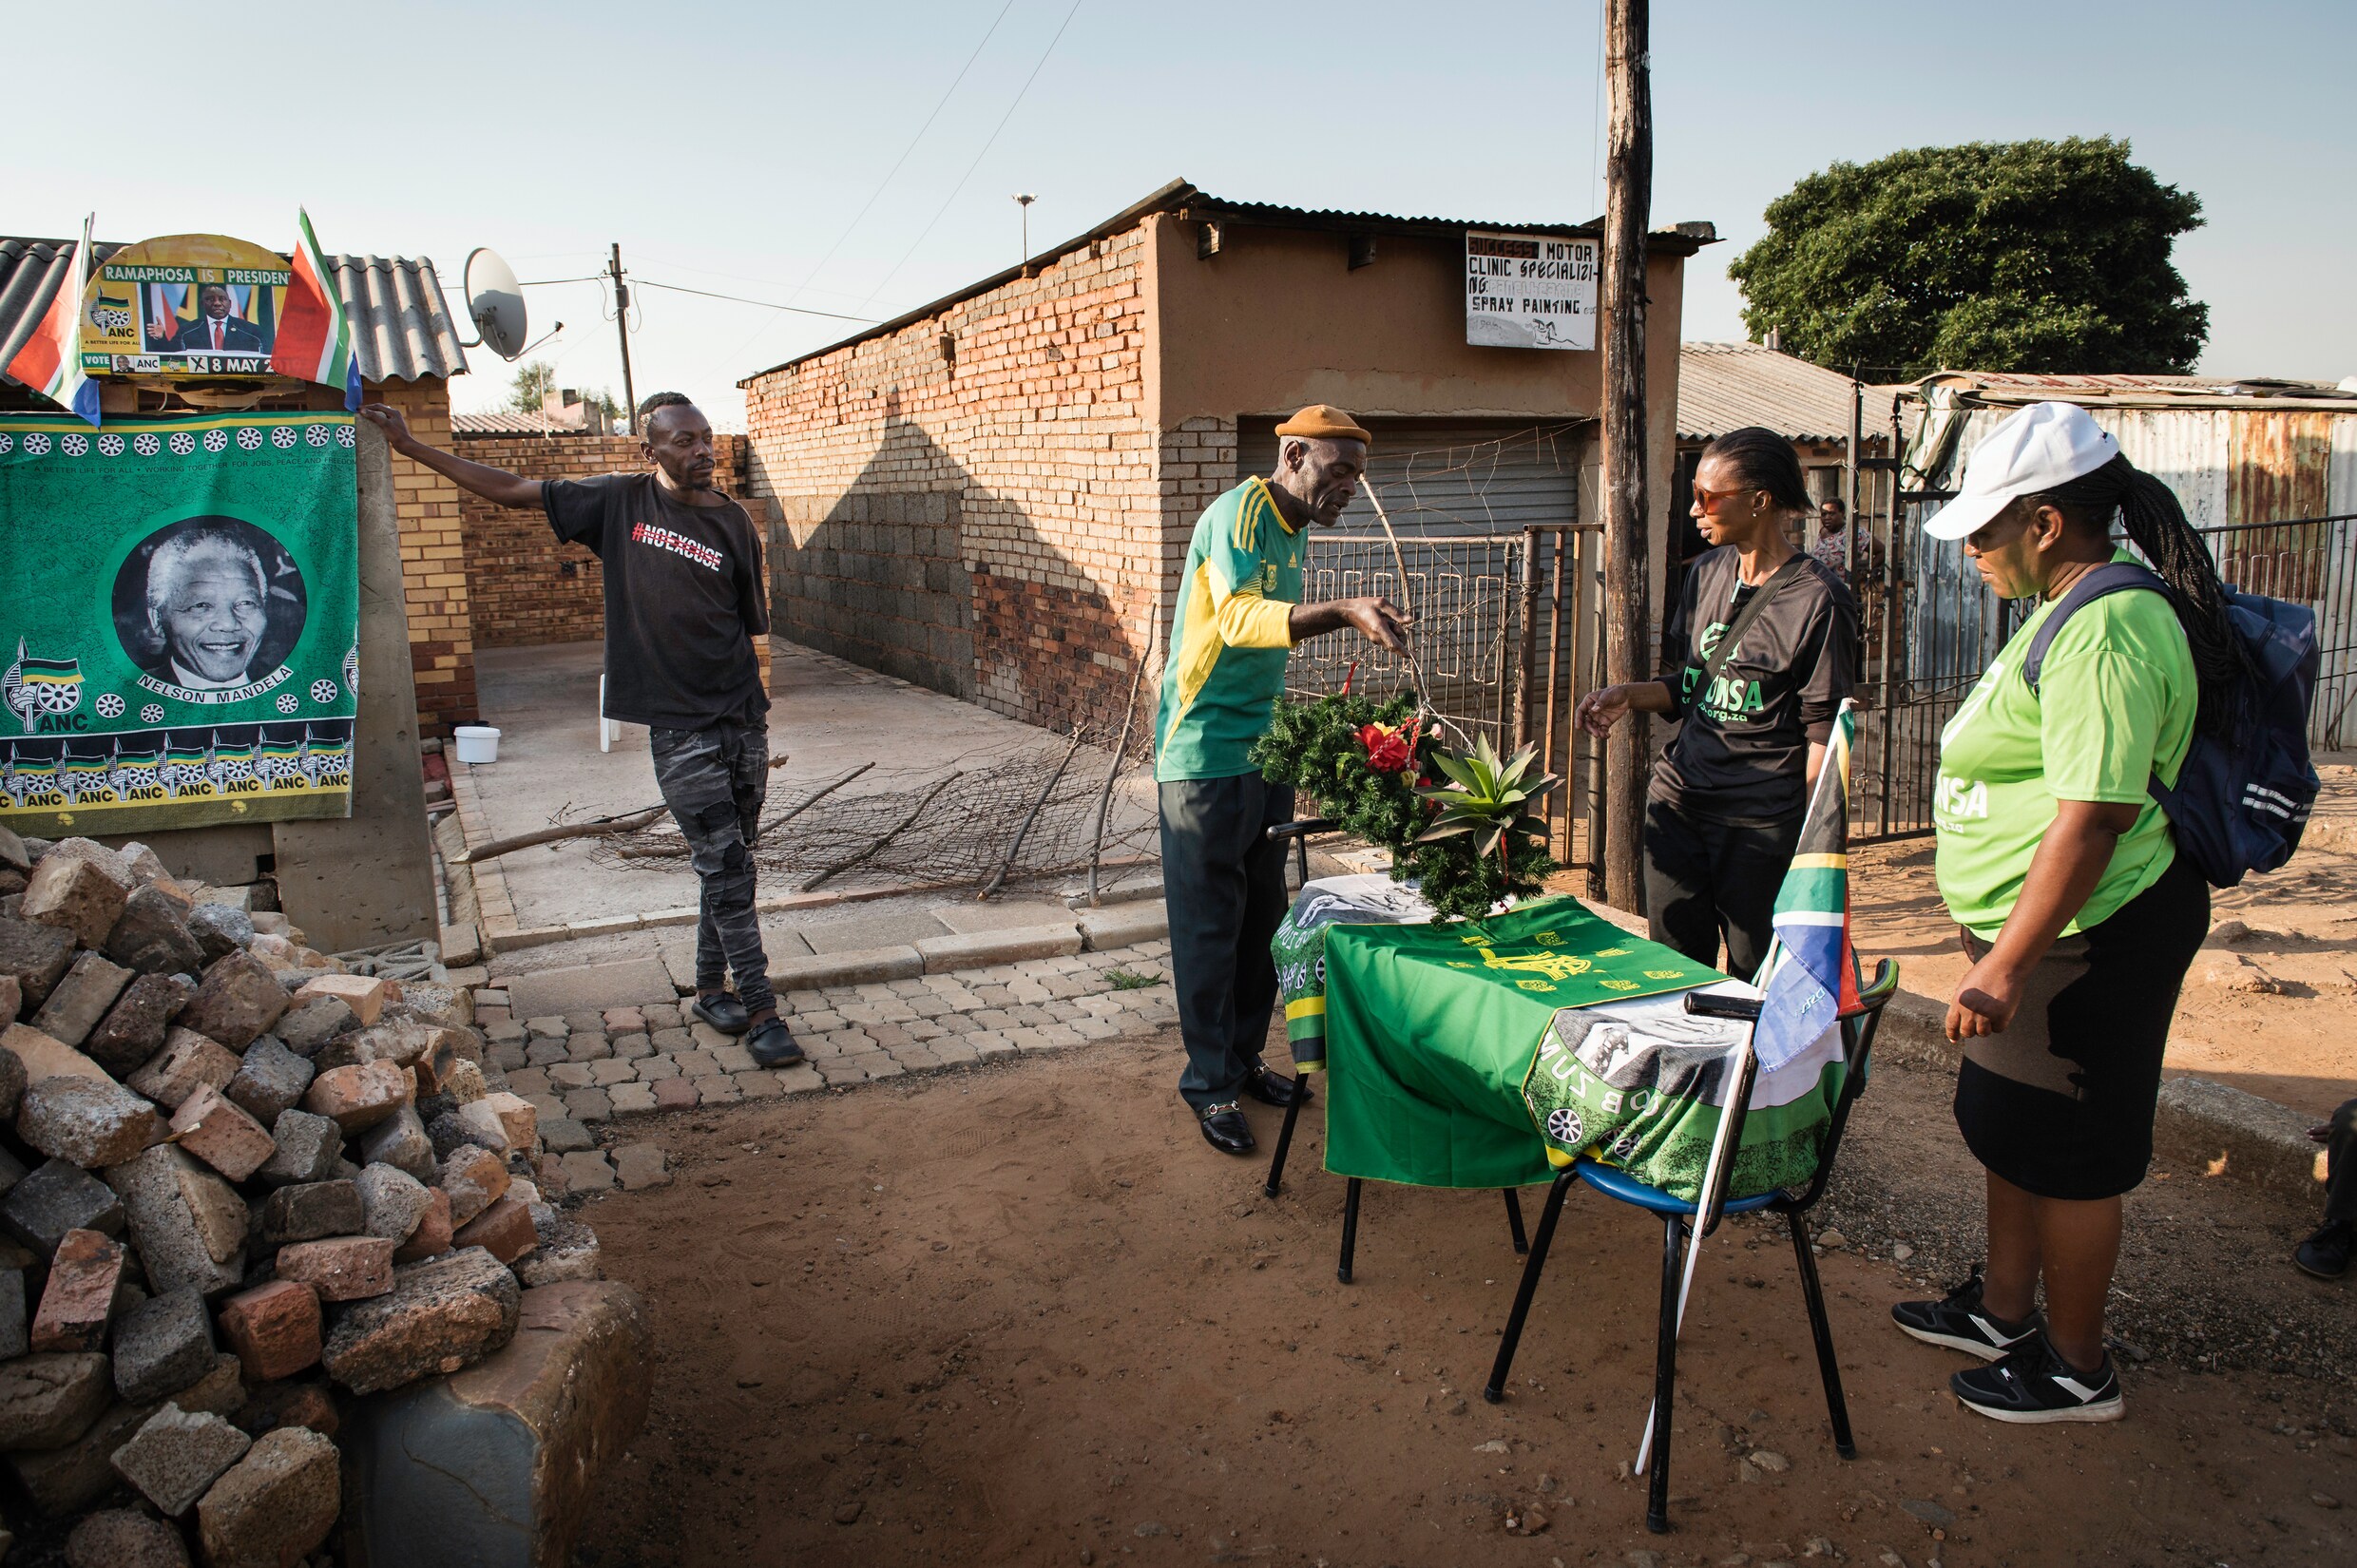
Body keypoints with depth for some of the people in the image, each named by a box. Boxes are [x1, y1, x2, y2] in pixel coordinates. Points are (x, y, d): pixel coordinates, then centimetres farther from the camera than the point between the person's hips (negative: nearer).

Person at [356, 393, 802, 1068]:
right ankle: (760, 1010, 1)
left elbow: (748, 627, 10)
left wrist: (751, 707, 8)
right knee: (725, 870, -5)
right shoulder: (621, 500, 2)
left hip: (743, 719, 3)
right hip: (680, 726, -3)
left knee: (730, 864, 10)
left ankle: (711, 988, 26)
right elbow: (512, 488, 9)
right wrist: (411, 446, 11)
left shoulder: (733, 523, 5)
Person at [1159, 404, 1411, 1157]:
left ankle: (1243, 1059, 29)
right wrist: (1341, 611, -42)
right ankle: (1209, 1082, 12)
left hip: (1264, 751, 9)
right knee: (1209, 923, 0)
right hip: (1206, 755, -9)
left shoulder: (1289, 530, 13)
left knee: (1262, 916, 15)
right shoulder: (1239, 513, -15)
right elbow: (1238, 616, -33)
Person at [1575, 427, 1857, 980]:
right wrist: (1628, 696, 0)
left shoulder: (1817, 599, -10)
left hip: (1762, 823, -6)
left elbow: (1823, 735, -9)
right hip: (1677, 803, 6)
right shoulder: (1708, 573, 10)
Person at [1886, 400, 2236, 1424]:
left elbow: (2093, 819, -30)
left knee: (2065, 1156, 5)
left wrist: (2004, 969, -29)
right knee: (2007, 1125, 21)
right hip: (2050, 928, 10)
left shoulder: (2103, 633, -25)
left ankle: (2076, 1370, 24)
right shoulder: (2094, 599, 9)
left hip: (2084, 944, -10)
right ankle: (2002, 1311, 38)